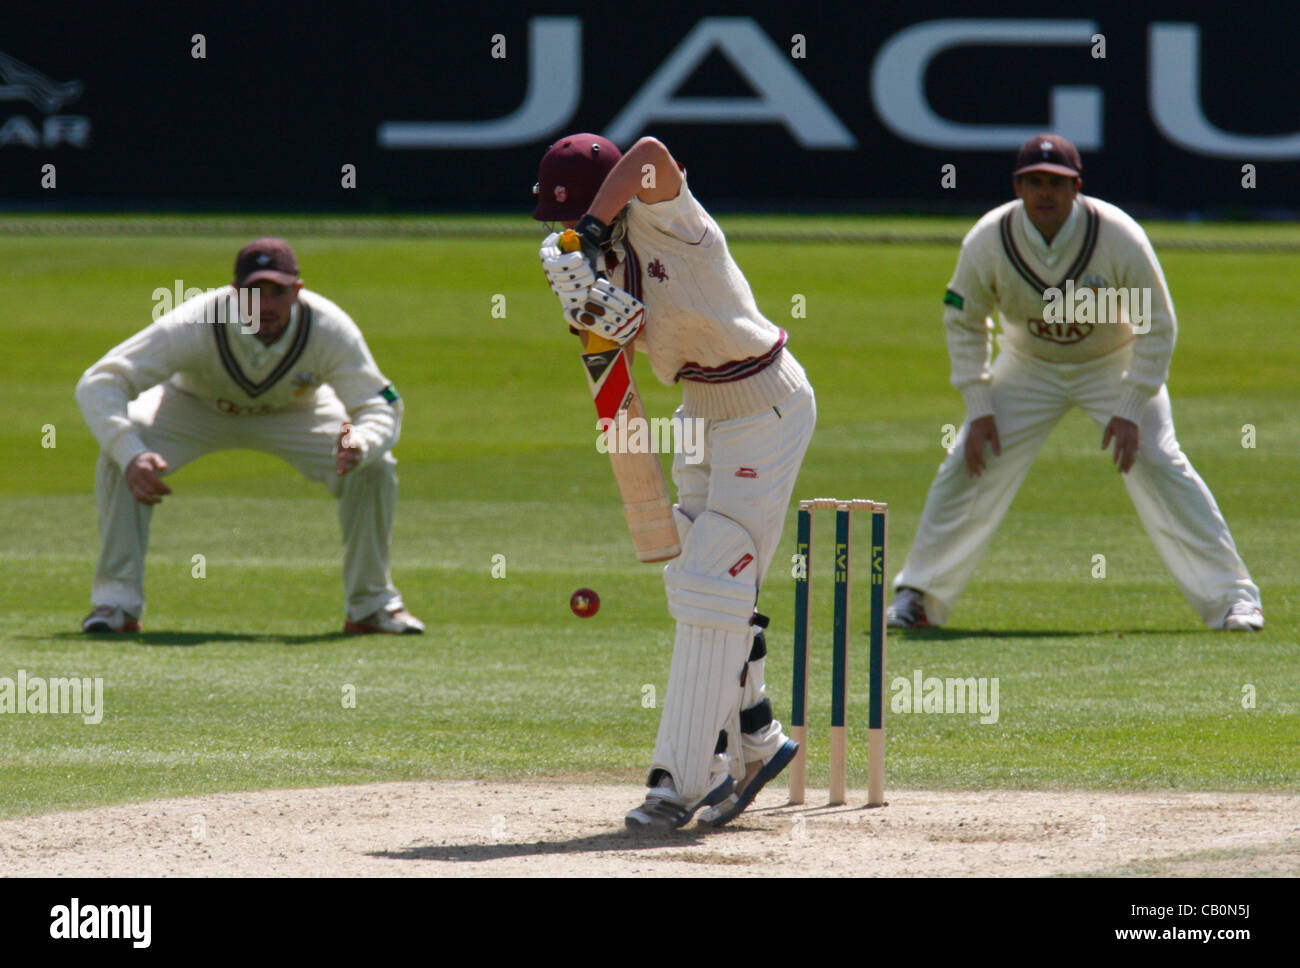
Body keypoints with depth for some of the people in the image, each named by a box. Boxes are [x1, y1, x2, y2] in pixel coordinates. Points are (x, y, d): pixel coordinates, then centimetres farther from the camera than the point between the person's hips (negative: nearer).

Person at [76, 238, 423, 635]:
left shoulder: (330, 330, -34)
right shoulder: (196, 326, -40)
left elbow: (382, 408, -31)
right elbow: (98, 383, -41)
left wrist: (359, 446, -56)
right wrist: (130, 455, -59)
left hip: (293, 413, 2)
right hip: (194, 407, -2)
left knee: (374, 468, -20)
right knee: (120, 457, -30)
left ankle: (372, 604, 2)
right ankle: (117, 600, -15)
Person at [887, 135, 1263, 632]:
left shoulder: (1120, 238, -28)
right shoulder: (988, 242, -22)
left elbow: (1157, 327, -18)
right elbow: (964, 322, -6)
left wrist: (1131, 410, -23)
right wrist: (979, 408, -13)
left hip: (1114, 363, -2)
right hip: (1028, 367, 2)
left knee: (1157, 467, -17)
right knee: (970, 466, -8)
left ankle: (1231, 596, -11)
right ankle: (918, 594, 8)